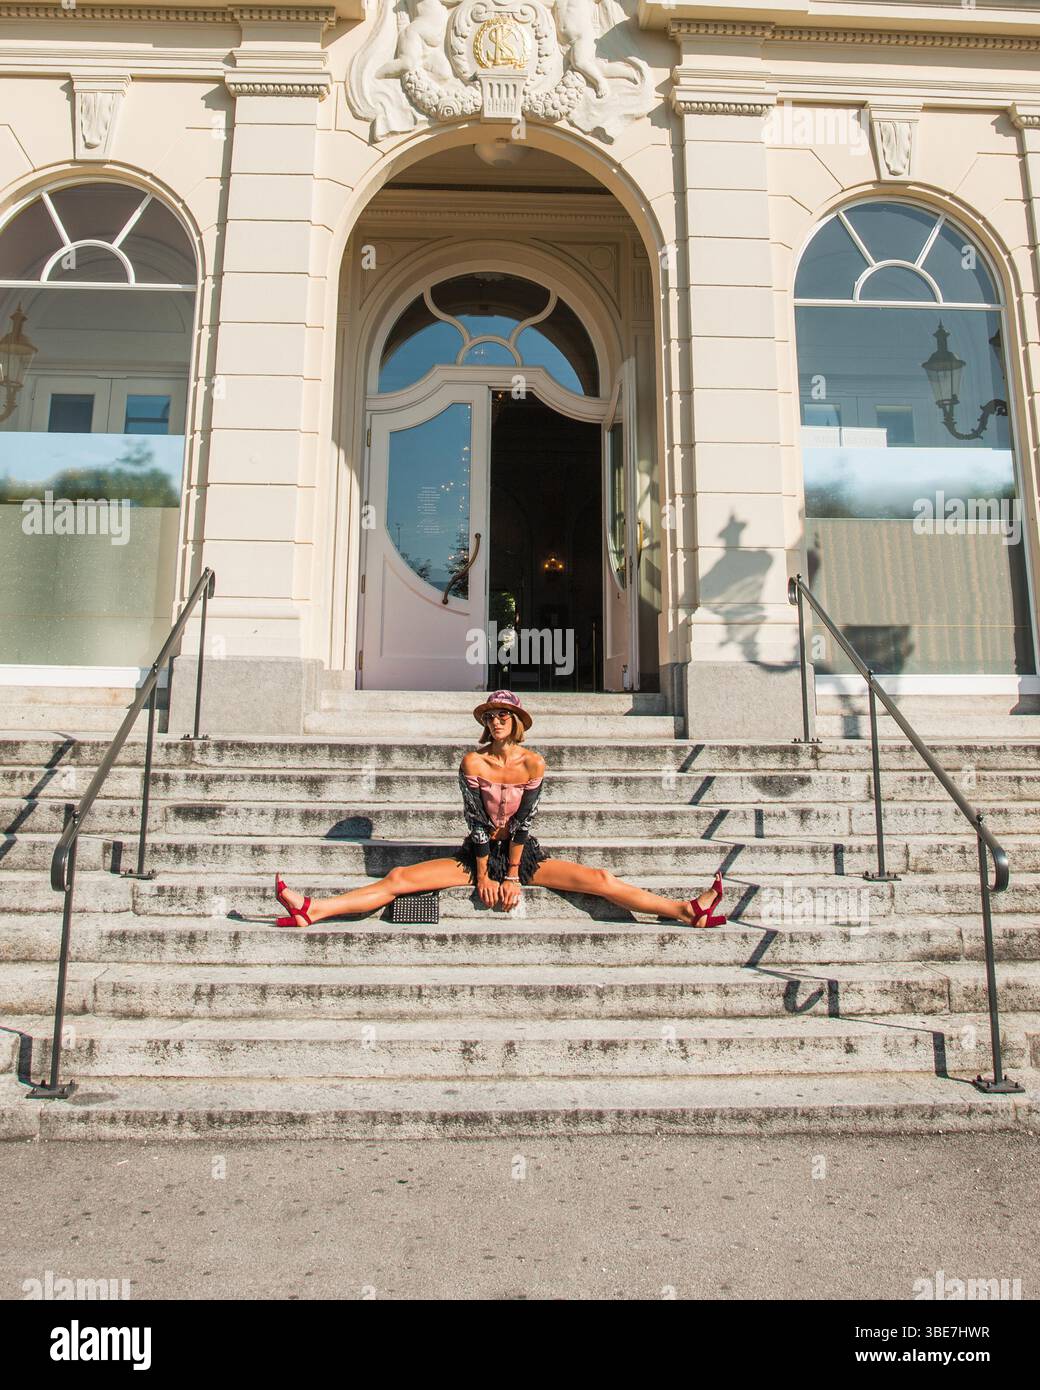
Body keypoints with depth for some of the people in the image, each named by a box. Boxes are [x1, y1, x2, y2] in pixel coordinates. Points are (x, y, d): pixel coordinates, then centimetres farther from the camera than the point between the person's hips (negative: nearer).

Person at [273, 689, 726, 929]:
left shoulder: (533, 763, -8)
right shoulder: (472, 762, -8)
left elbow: (522, 823, -10)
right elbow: (476, 821, -10)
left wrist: (512, 877, -14)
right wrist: (483, 877, -13)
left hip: (523, 854, 0)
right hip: (478, 854, 0)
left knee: (600, 879, -13)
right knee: (399, 877, -14)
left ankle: (688, 911, -14)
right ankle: (313, 910, -19)